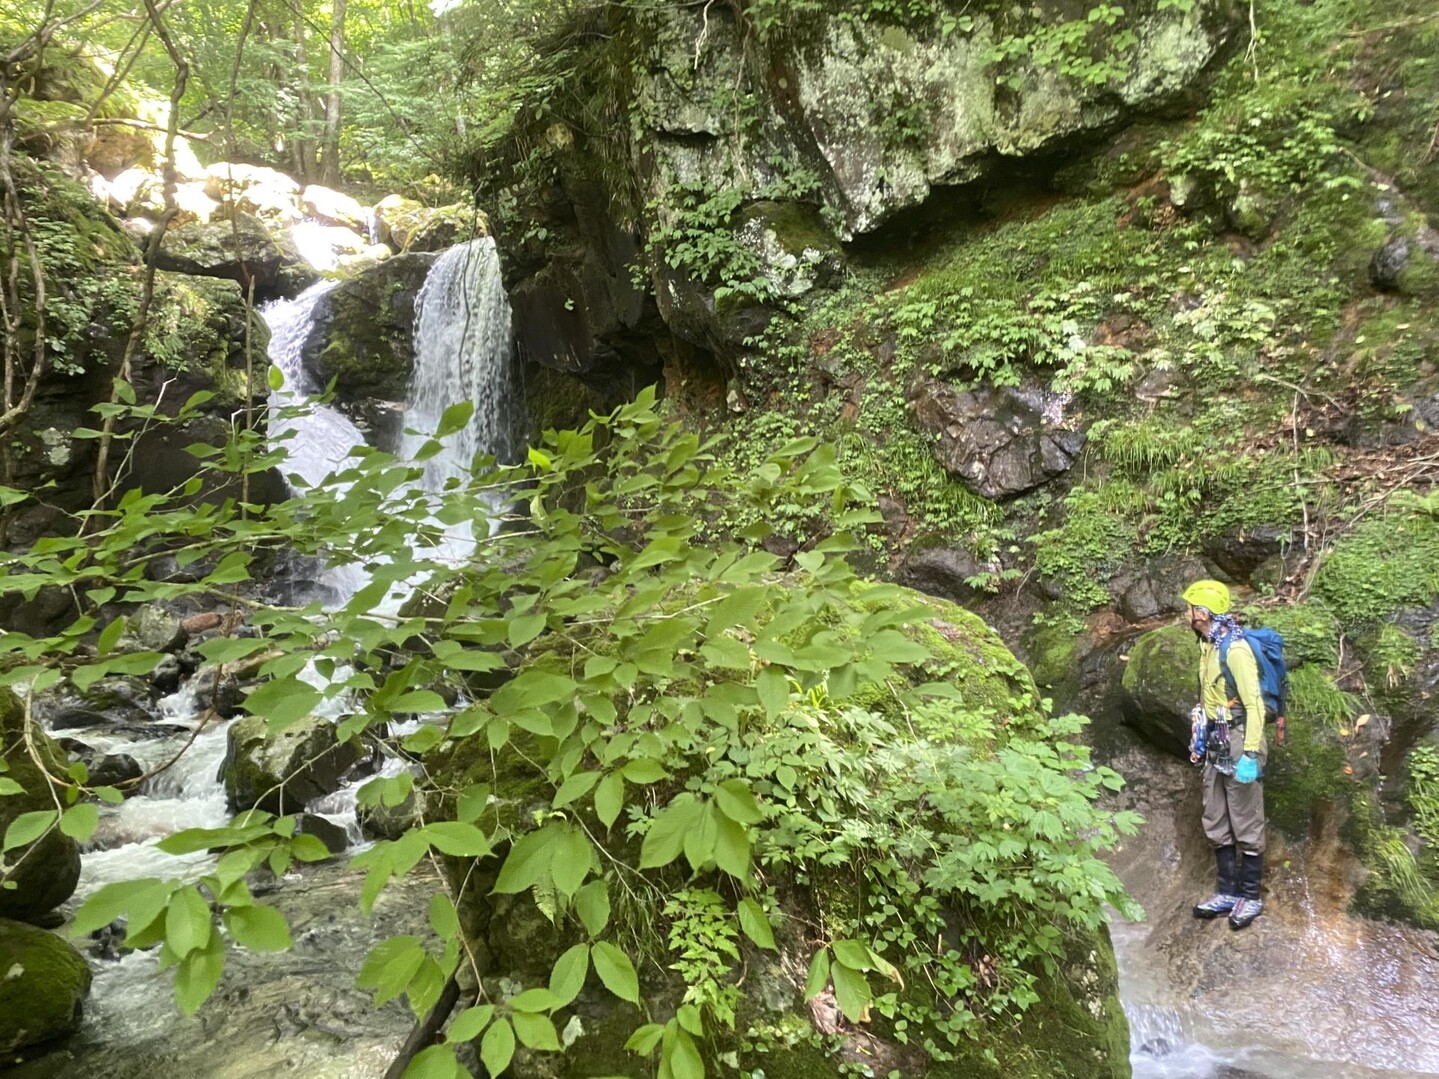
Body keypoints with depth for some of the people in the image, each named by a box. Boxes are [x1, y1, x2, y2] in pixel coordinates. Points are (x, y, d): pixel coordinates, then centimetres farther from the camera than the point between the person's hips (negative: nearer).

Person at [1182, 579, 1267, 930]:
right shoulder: (1208, 646, 10)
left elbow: (1255, 704, -21)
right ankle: (1227, 892, 25)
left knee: (1246, 825, 3)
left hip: (1238, 745, -9)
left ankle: (1250, 897, 16)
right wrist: (1200, 739, 18)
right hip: (1217, 747, 9)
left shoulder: (1235, 649, -18)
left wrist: (1250, 755, -24)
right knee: (1217, 825, 14)